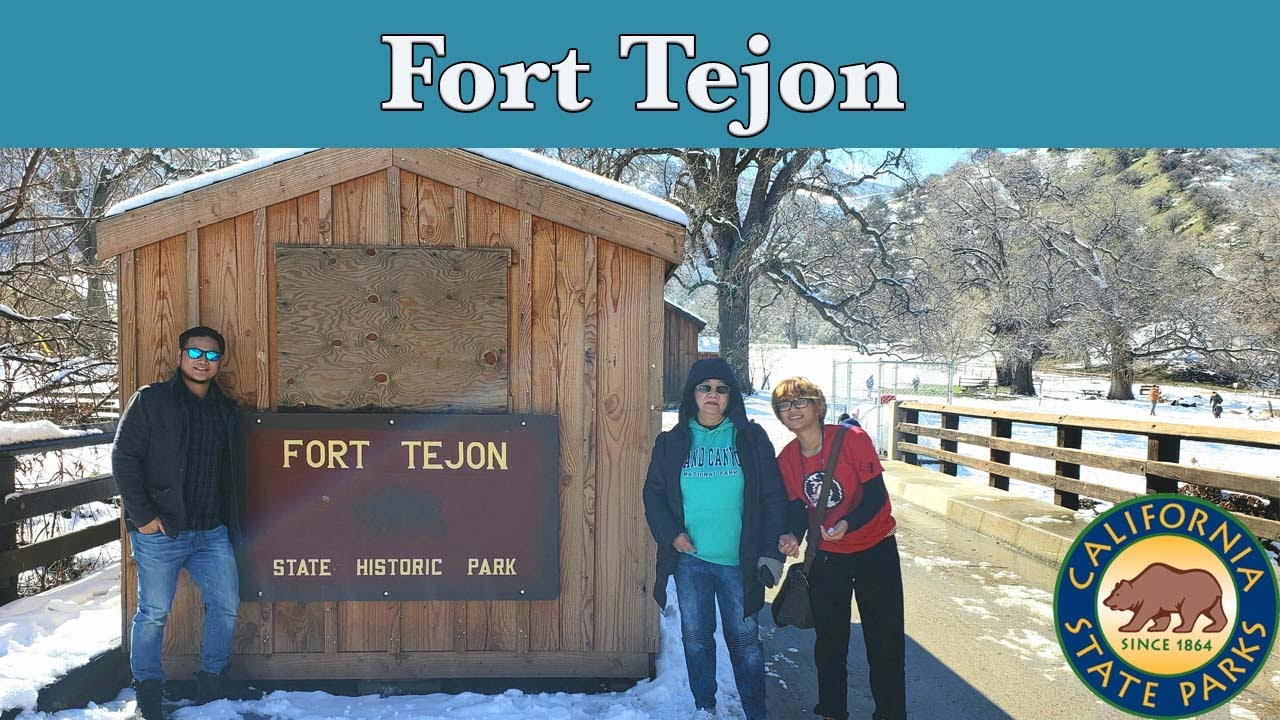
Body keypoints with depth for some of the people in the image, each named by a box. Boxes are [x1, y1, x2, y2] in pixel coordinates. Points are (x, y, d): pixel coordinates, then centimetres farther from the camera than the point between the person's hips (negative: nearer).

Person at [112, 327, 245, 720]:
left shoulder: (225, 409, 12)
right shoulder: (151, 400, -3)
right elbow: (124, 458, -7)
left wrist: (230, 523, 13)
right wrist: (143, 516, -12)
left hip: (212, 533, 5)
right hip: (160, 532, -4)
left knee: (226, 605, 5)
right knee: (153, 613, 5)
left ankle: (212, 684, 22)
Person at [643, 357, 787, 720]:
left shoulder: (752, 438, 0)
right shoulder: (672, 442, 4)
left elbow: (774, 498, -1)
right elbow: (653, 492, 8)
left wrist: (772, 553, -7)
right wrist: (671, 533, -7)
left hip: (739, 561, -2)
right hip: (689, 558, 2)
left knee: (744, 638, 7)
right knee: (695, 636, 12)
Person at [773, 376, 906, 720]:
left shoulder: (852, 439, -18)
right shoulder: (787, 458, -4)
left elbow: (876, 494, -19)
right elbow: (797, 506, 0)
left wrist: (847, 523, -35)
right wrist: (793, 536, -21)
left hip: (875, 549, -4)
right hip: (826, 556, 4)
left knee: (885, 640, 4)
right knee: (829, 640, 14)